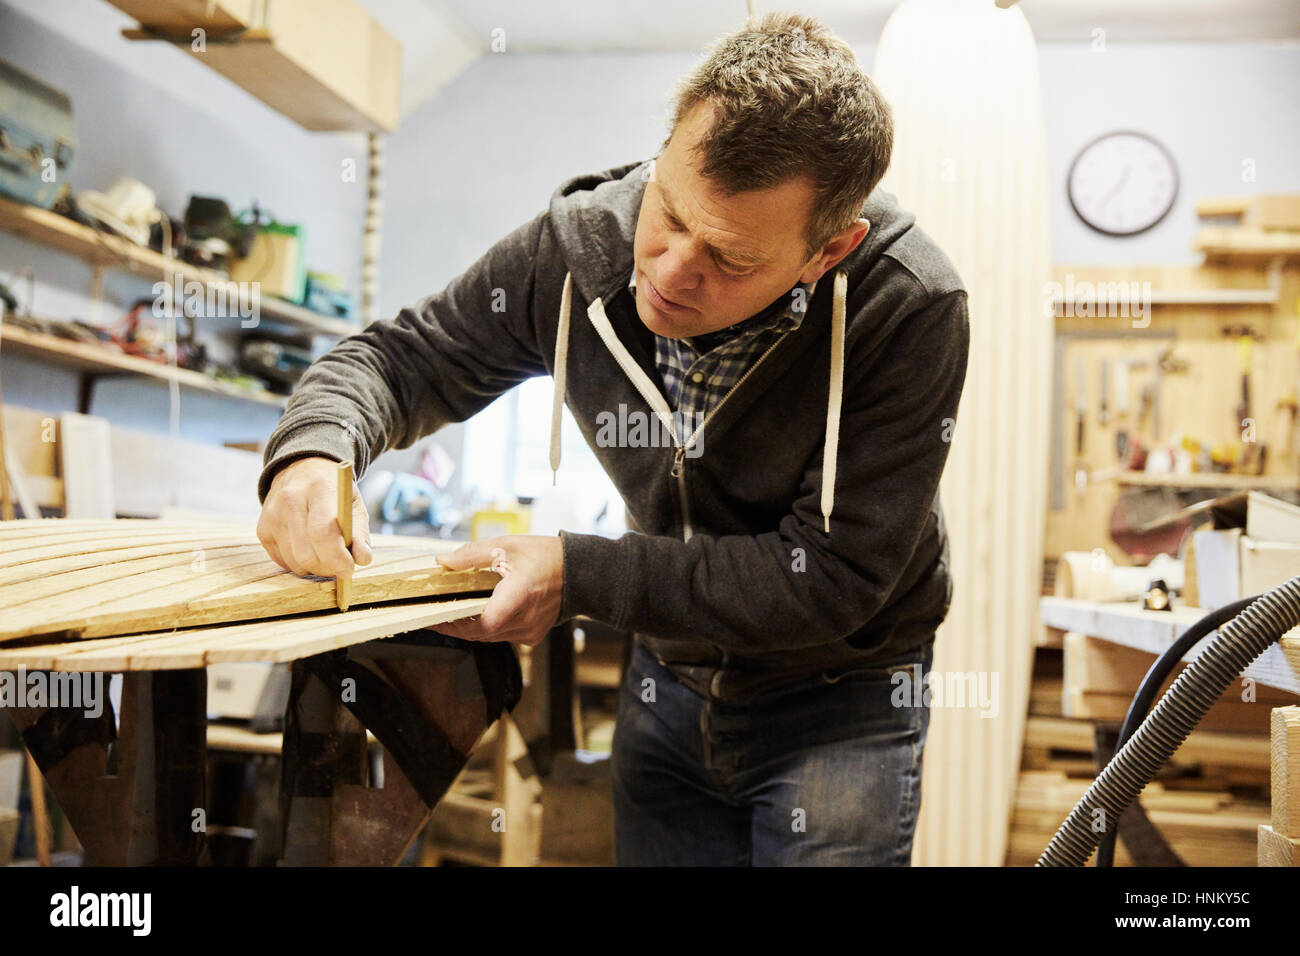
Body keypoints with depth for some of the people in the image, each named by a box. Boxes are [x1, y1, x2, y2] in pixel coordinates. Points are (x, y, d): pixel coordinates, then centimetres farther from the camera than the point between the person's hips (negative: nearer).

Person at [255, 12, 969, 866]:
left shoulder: (911, 309, -29)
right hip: (670, 685, 4)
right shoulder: (584, 241, -18)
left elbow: (830, 580, -27)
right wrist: (312, 450, -27)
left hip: (839, 698, -3)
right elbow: (404, 357, -4)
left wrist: (579, 574, -31)